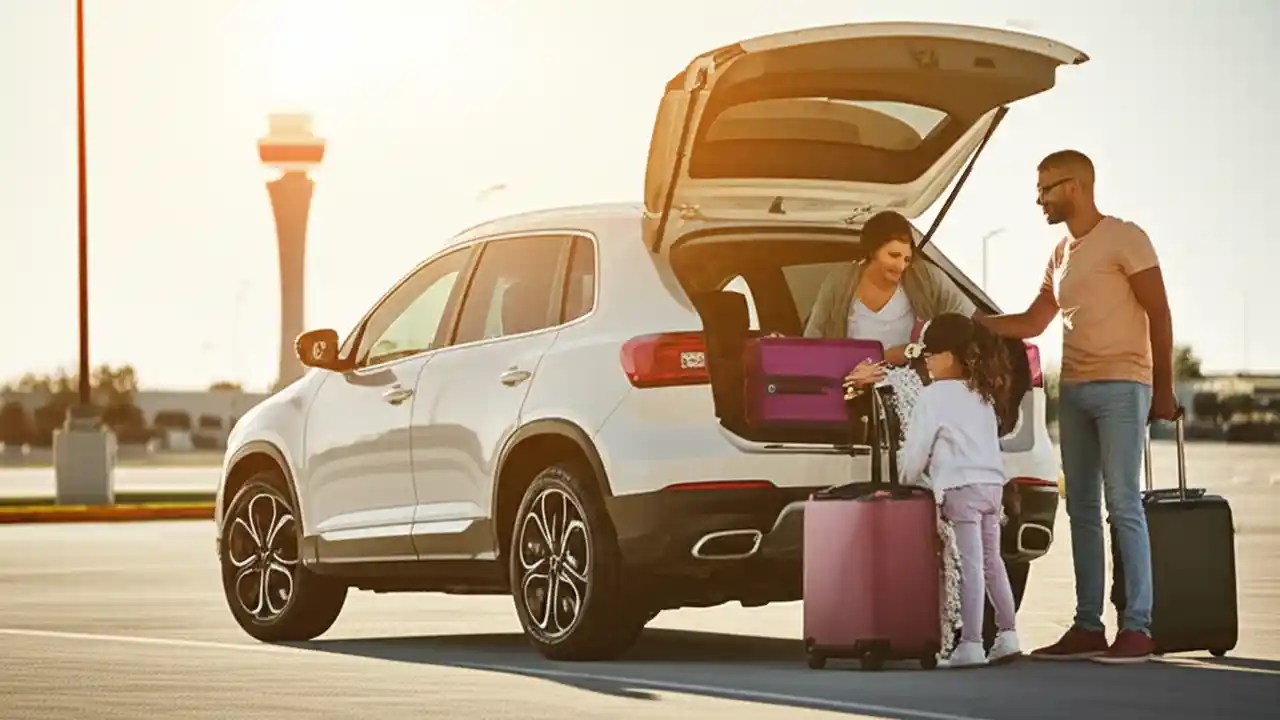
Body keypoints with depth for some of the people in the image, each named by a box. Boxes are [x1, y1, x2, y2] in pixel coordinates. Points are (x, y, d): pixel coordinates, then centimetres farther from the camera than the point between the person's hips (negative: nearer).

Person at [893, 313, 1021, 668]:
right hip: (992, 482, 8)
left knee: (970, 565, -11)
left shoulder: (934, 396, -5)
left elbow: (916, 448, -5)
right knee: (991, 561, 15)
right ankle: (1007, 635, 14)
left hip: (962, 487, -8)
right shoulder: (981, 394, 18)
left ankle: (971, 644, -13)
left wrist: (908, 482, 12)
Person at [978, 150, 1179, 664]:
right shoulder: (1062, 254, 18)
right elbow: (1032, 323, 25)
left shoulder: (1124, 239, -4)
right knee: (1082, 509, 5)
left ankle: (1138, 628, -11)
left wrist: (1163, 389, -12)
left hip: (1120, 388, -8)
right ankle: (1088, 627, 7)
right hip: (1074, 390, 8)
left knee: (1123, 506, -11)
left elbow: (1158, 315, -7)